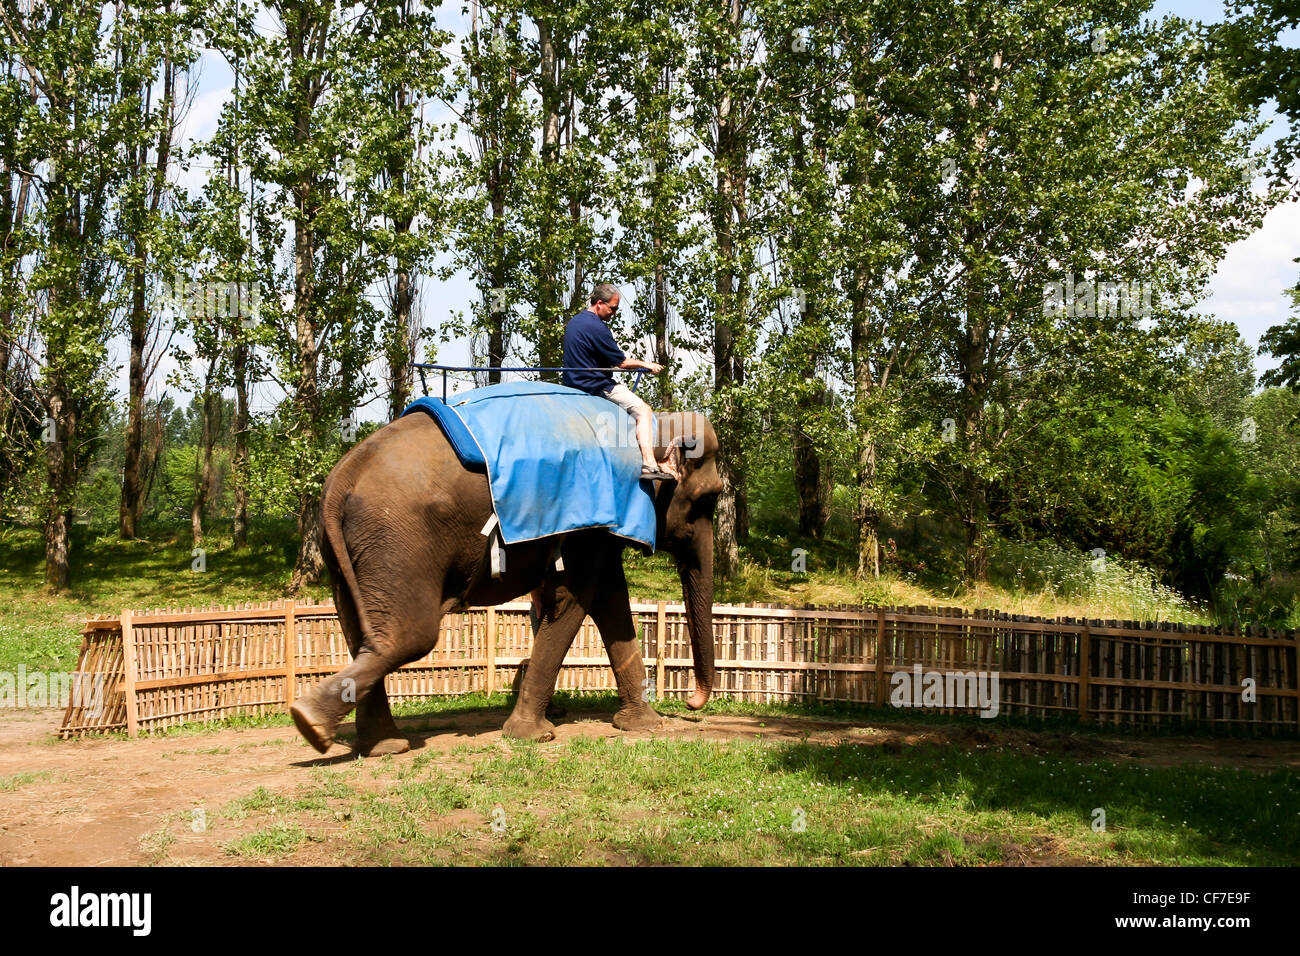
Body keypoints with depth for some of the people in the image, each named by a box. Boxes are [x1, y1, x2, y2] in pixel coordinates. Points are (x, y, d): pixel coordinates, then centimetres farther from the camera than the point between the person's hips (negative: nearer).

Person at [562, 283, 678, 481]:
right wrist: (646, 364, 0)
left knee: (631, 395, 28)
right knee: (643, 410, -7)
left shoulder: (574, 322, 11)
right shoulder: (596, 327, -20)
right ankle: (648, 464, -19)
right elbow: (621, 362, -15)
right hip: (596, 386, -10)